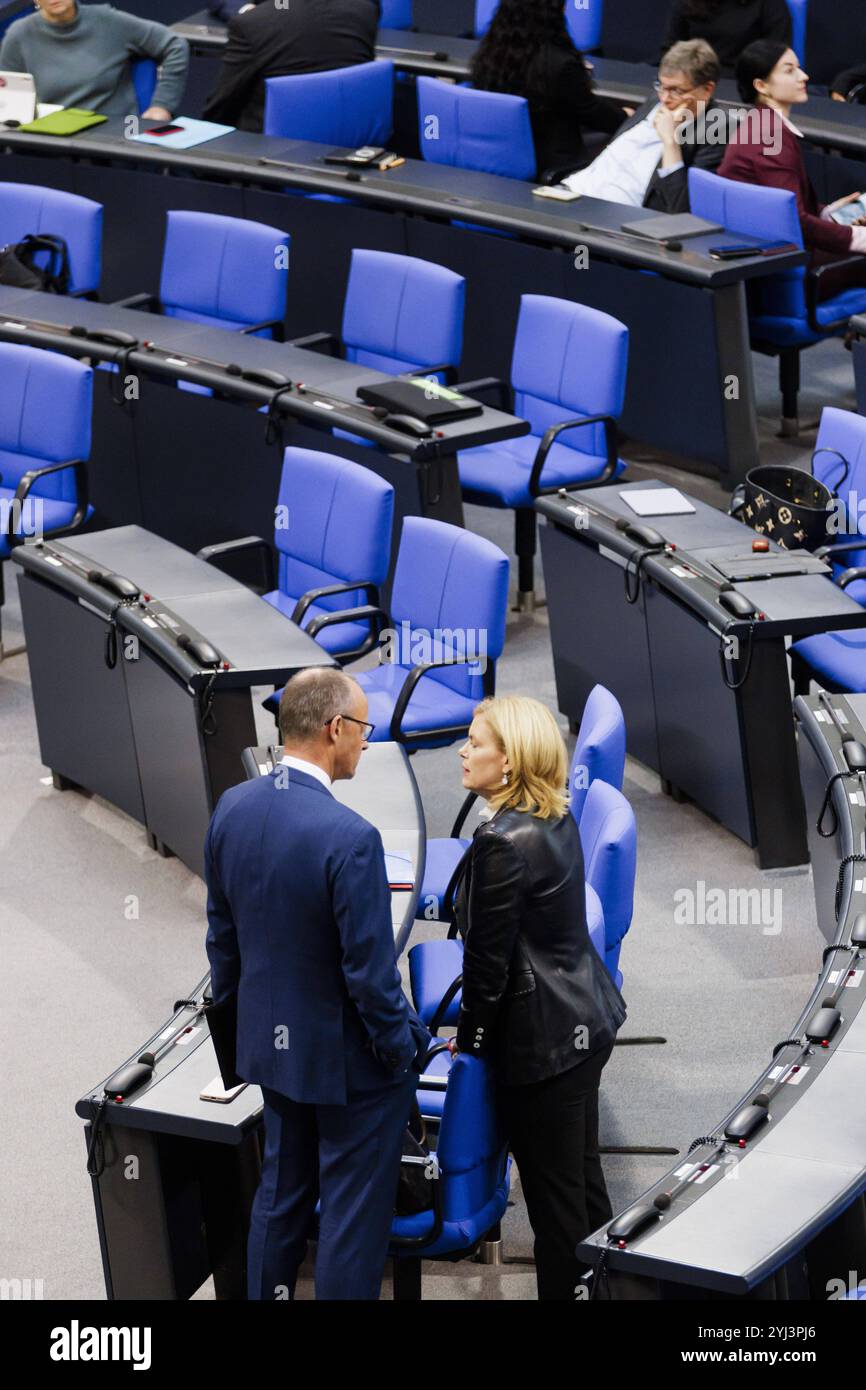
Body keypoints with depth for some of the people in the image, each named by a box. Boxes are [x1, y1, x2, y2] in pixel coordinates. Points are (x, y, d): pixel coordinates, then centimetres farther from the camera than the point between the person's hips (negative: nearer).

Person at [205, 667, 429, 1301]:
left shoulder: (232, 809, -7)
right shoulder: (350, 837, -29)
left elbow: (222, 934, 6)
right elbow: (370, 972, -23)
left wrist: (235, 1008, 21)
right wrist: (404, 1050, -8)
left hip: (272, 1041, 7)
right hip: (348, 1057, -7)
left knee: (280, 1194, 22)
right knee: (355, 1213, 7)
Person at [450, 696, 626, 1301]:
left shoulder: (501, 841, -23)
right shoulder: (559, 820, 4)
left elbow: (489, 961, -19)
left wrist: (470, 1041, -5)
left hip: (542, 1037, -9)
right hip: (587, 1018, 9)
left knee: (555, 1194, 2)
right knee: (583, 1175, 21)